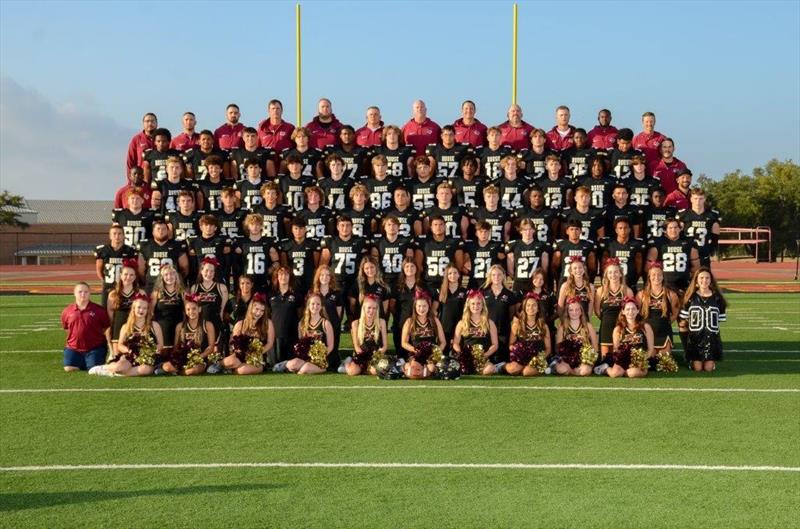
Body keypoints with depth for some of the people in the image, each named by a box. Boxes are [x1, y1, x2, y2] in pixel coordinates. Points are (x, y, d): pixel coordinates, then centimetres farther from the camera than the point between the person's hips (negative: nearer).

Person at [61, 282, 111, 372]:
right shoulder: (67, 311, 2)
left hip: (94, 348, -2)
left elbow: (106, 328, 3)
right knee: (69, 368, -11)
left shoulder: (99, 310, -5)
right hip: (73, 348, 3)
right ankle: (83, 364, 23)